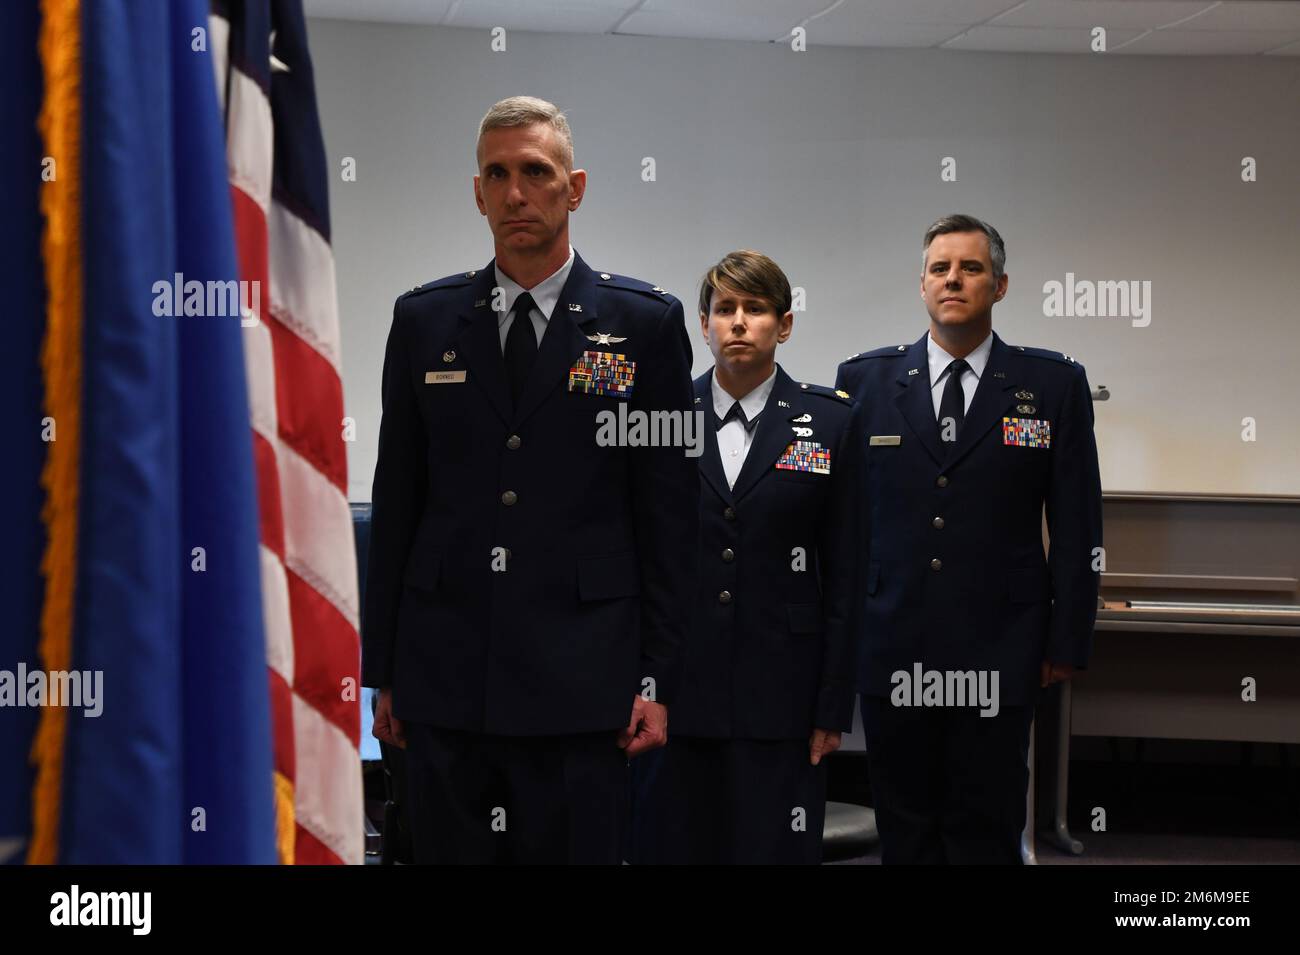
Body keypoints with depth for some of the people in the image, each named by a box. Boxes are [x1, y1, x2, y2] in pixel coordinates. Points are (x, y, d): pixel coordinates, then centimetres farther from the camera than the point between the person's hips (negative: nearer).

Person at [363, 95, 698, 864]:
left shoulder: (646, 323, 2)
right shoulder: (424, 319, 8)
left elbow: (669, 508, 1)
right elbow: (396, 504, 9)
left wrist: (658, 678, -3)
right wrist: (384, 669, 7)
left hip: (581, 680, -2)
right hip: (445, 676, 2)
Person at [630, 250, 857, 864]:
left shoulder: (828, 422, 2)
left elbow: (843, 571, 1)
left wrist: (834, 703, -2)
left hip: (778, 694, -1)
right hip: (674, 685, 1)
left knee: (774, 847, 1)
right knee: (670, 843, 4)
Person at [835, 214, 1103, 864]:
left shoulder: (1054, 384, 1)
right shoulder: (865, 380, 5)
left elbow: (1077, 526, 3)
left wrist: (1067, 641, 0)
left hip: (997, 657, -1)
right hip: (892, 651, 1)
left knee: (986, 833, 6)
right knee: (905, 832, 10)